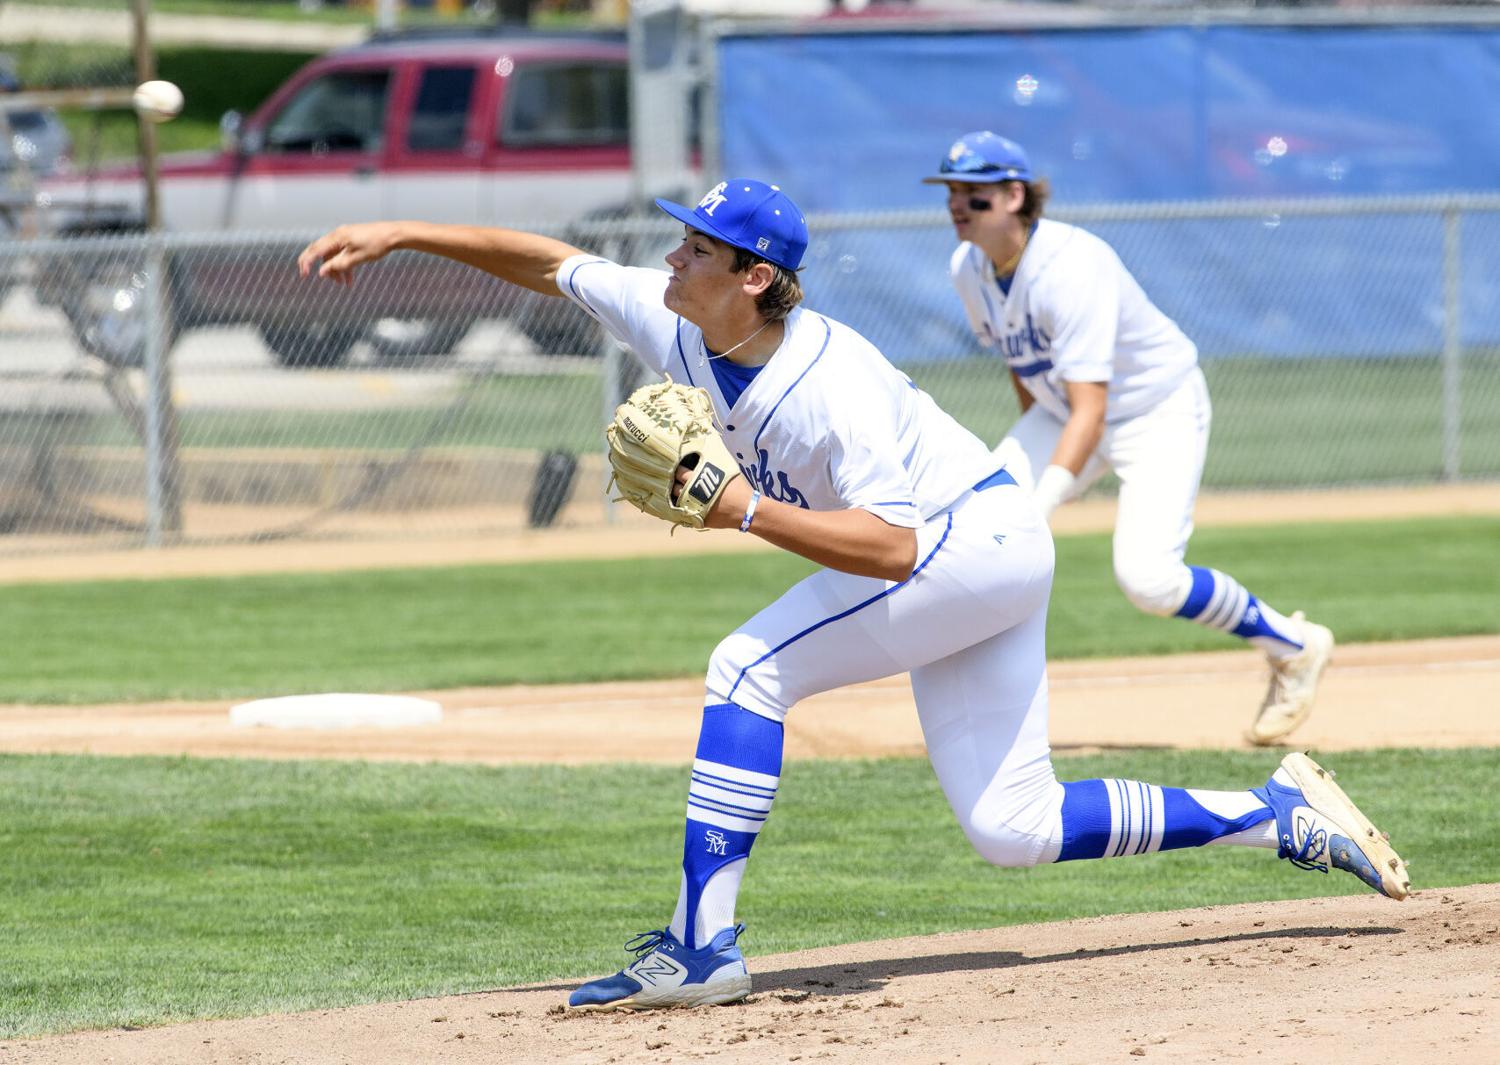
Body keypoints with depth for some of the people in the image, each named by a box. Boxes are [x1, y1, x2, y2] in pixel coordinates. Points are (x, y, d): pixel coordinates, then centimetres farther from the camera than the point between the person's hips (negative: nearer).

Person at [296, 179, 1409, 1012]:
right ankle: (1277, 812, 16)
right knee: (1013, 830, 9)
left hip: (978, 540, -9)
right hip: (963, 566, 9)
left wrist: (747, 510, -41)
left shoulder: (833, 382, -30)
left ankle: (703, 945, -21)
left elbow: (890, 548, -36)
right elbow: (551, 262, 2)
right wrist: (401, 233, -4)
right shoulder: (679, 326, -7)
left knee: (749, 668, -20)